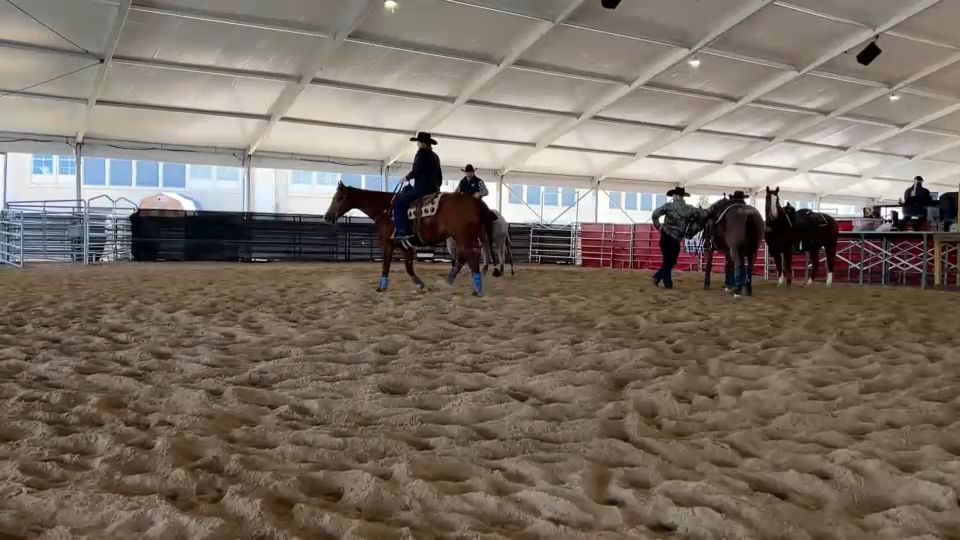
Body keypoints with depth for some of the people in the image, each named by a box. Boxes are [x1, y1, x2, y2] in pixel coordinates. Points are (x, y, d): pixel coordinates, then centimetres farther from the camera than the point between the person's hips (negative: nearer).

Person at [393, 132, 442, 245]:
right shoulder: (435, 156, 20)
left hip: (422, 188, -10)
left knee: (399, 202, -6)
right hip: (434, 189, 10)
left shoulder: (422, 152, -6)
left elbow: (416, 170, -14)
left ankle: (402, 232, -19)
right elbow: (440, 176, 23)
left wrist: (407, 177, 2)